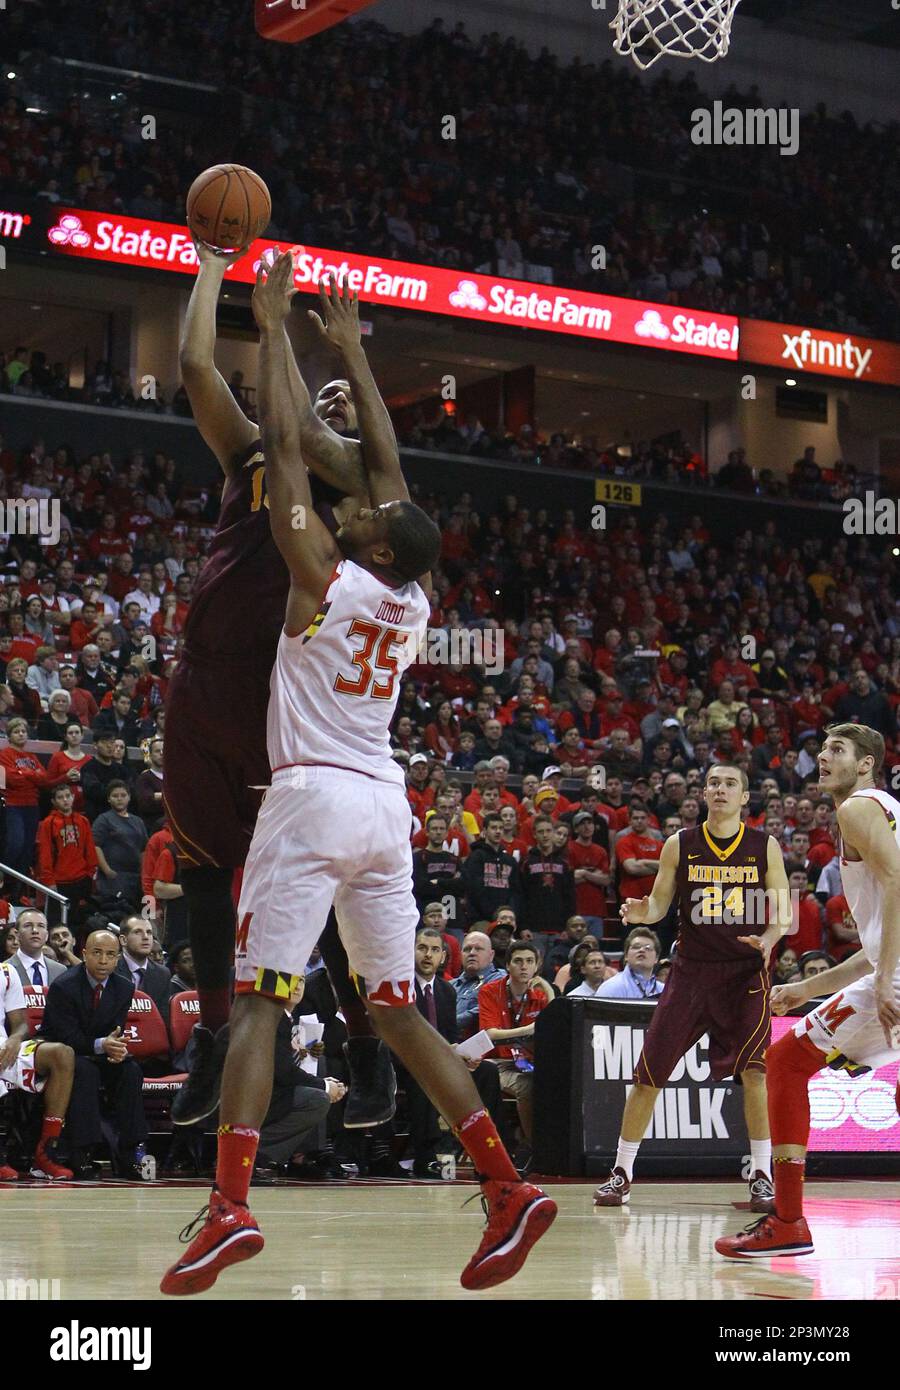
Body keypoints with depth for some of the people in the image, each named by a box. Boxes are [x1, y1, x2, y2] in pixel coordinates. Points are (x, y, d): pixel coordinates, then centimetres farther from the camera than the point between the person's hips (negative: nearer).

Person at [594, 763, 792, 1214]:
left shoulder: (764, 846, 3)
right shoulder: (680, 845, 4)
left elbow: (783, 911, 5)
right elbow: (659, 902, 8)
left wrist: (768, 939, -15)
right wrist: (641, 912, -15)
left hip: (746, 971, -1)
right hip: (691, 969, 1)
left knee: (753, 1070, -14)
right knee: (649, 1072, 0)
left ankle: (761, 1175, -3)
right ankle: (621, 1172, 12)